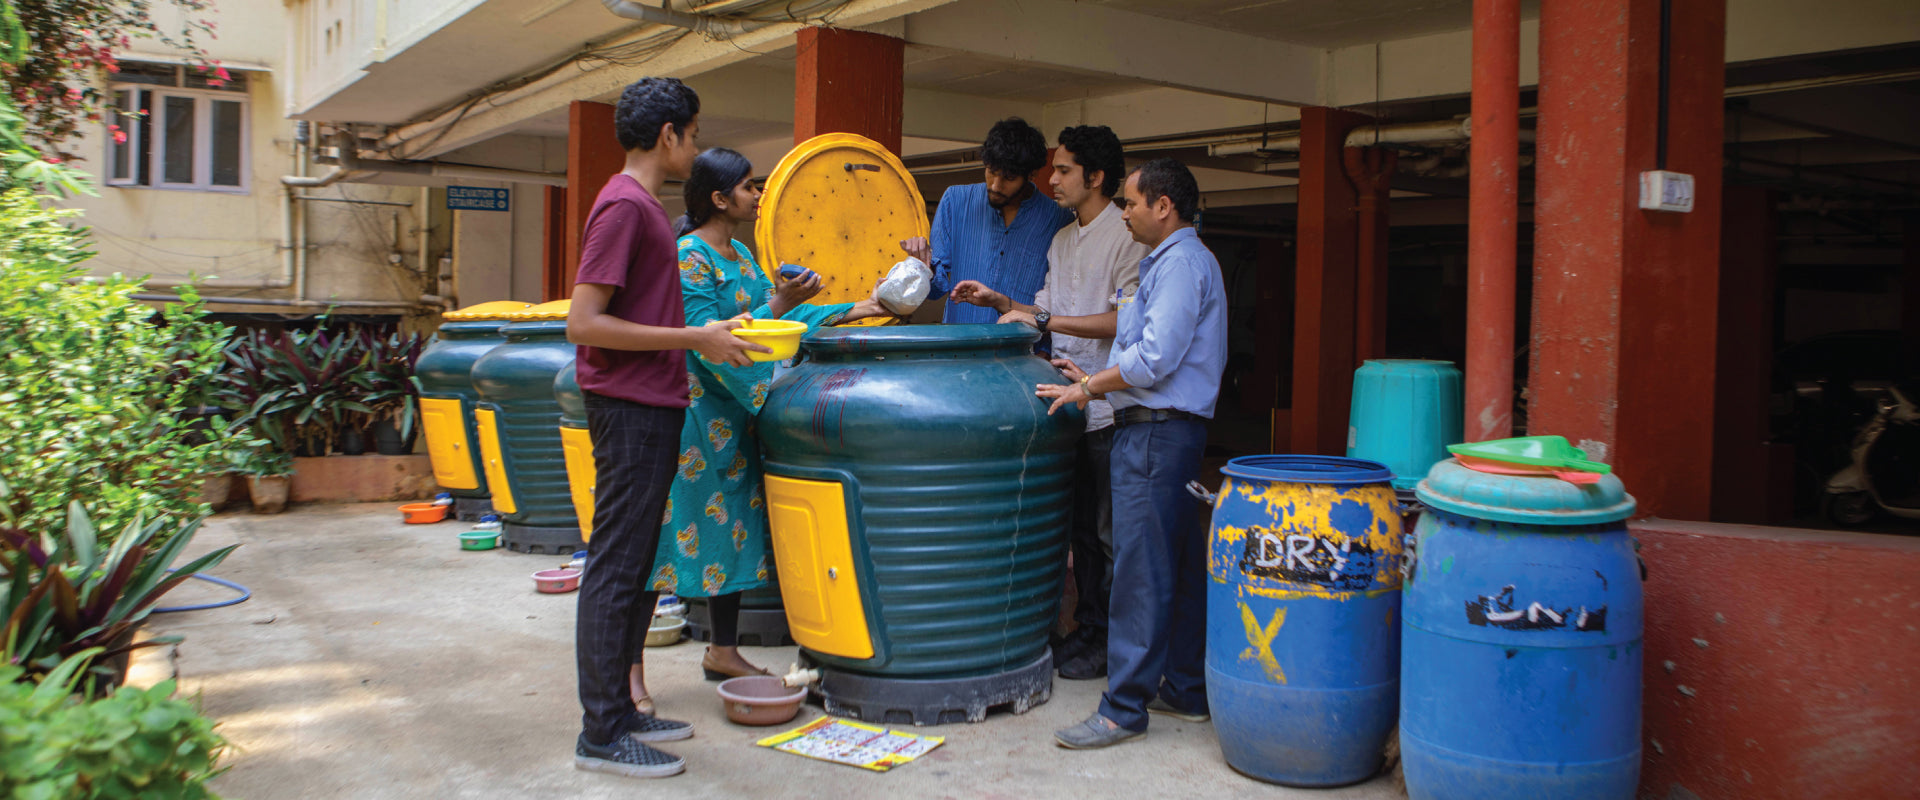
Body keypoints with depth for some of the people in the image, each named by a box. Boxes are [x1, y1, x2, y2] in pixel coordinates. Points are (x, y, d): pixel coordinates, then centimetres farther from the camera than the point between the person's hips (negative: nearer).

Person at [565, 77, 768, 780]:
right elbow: (583, 323, -21)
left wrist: (704, 335, 14)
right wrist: (693, 340, -19)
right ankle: (601, 735, 4)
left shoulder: (643, 205, 17)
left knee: (639, 565, 14)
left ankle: (619, 710, 23)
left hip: (650, 409, 10)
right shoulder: (624, 205, -14)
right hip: (630, 410, -10)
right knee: (616, 567, -4)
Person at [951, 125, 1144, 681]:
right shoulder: (1062, 241, 17)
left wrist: (1043, 320, -18)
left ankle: (1109, 643, 9)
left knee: (1109, 533, -1)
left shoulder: (1128, 236, -9)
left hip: (1109, 407, -8)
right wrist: (999, 302, 4)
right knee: (1080, 529, 14)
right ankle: (1087, 630, 24)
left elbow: (1123, 321, -18)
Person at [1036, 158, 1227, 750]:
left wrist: (1089, 388, -11)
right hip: (1171, 429, 11)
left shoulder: (1180, 263, -13)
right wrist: (1095, 381, 17)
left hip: (1155, 433, -11)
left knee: (1140, 572, -8)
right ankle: (1185, 690, 22)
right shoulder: (1181, 261, 20)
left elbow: (1155, 358, -22)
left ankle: (1124, 709, -4)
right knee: (1181, 568, 14)